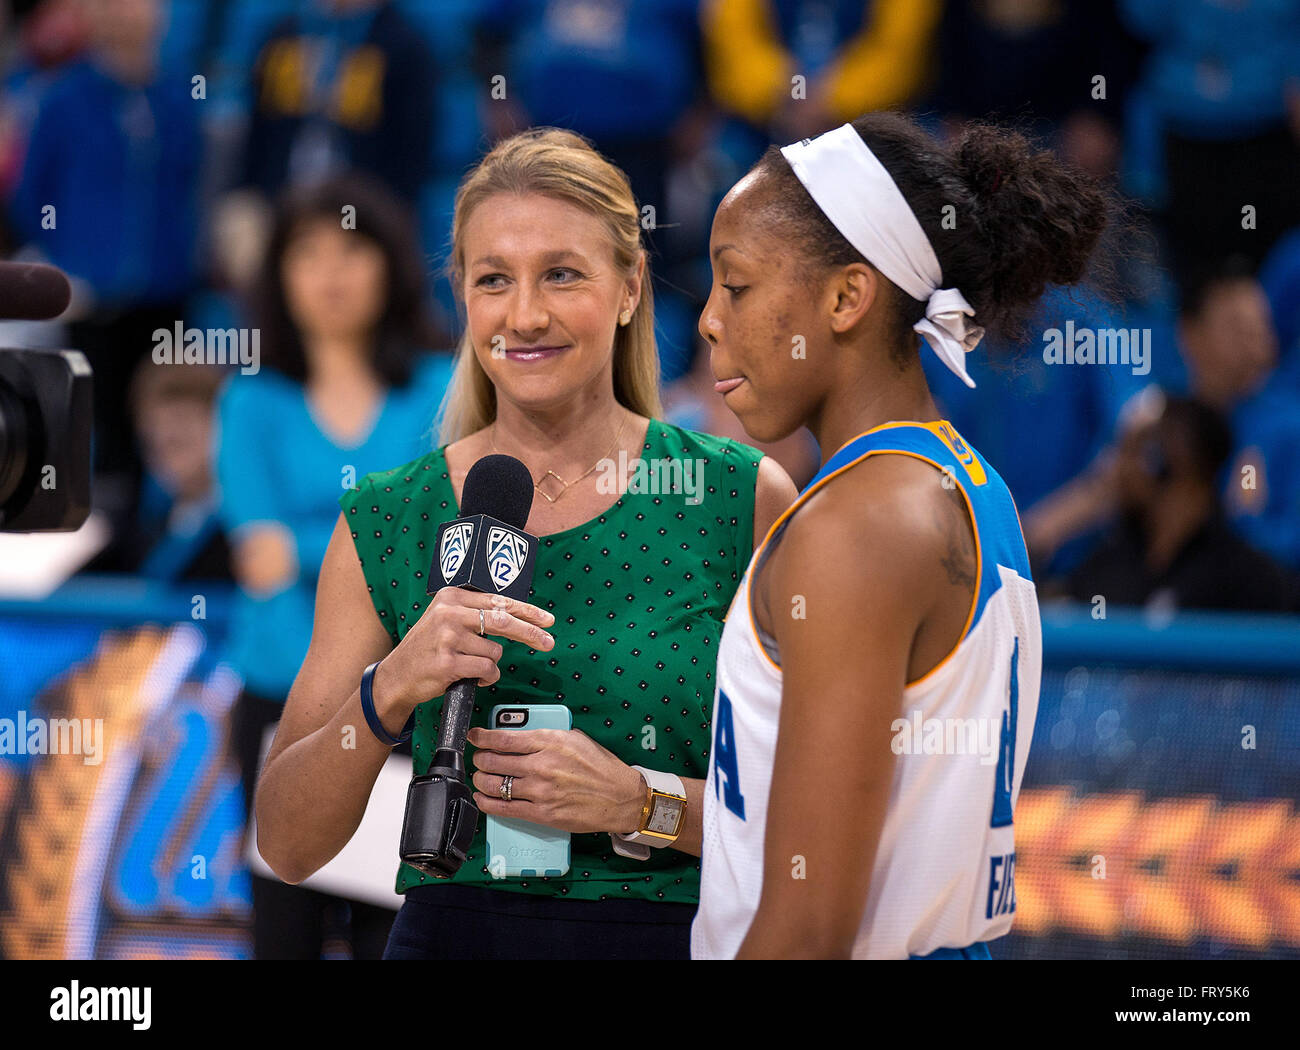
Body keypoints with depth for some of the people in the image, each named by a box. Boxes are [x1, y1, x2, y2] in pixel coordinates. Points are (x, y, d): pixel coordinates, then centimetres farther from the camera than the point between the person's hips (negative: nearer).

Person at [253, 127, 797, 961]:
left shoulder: (745, 501, -3)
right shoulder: (385, 523, 0)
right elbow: (288, 845, -3)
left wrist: (636, 802, -18)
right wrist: (388, 693, -19)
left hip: (678, 937, -1)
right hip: (456, 934, 1)